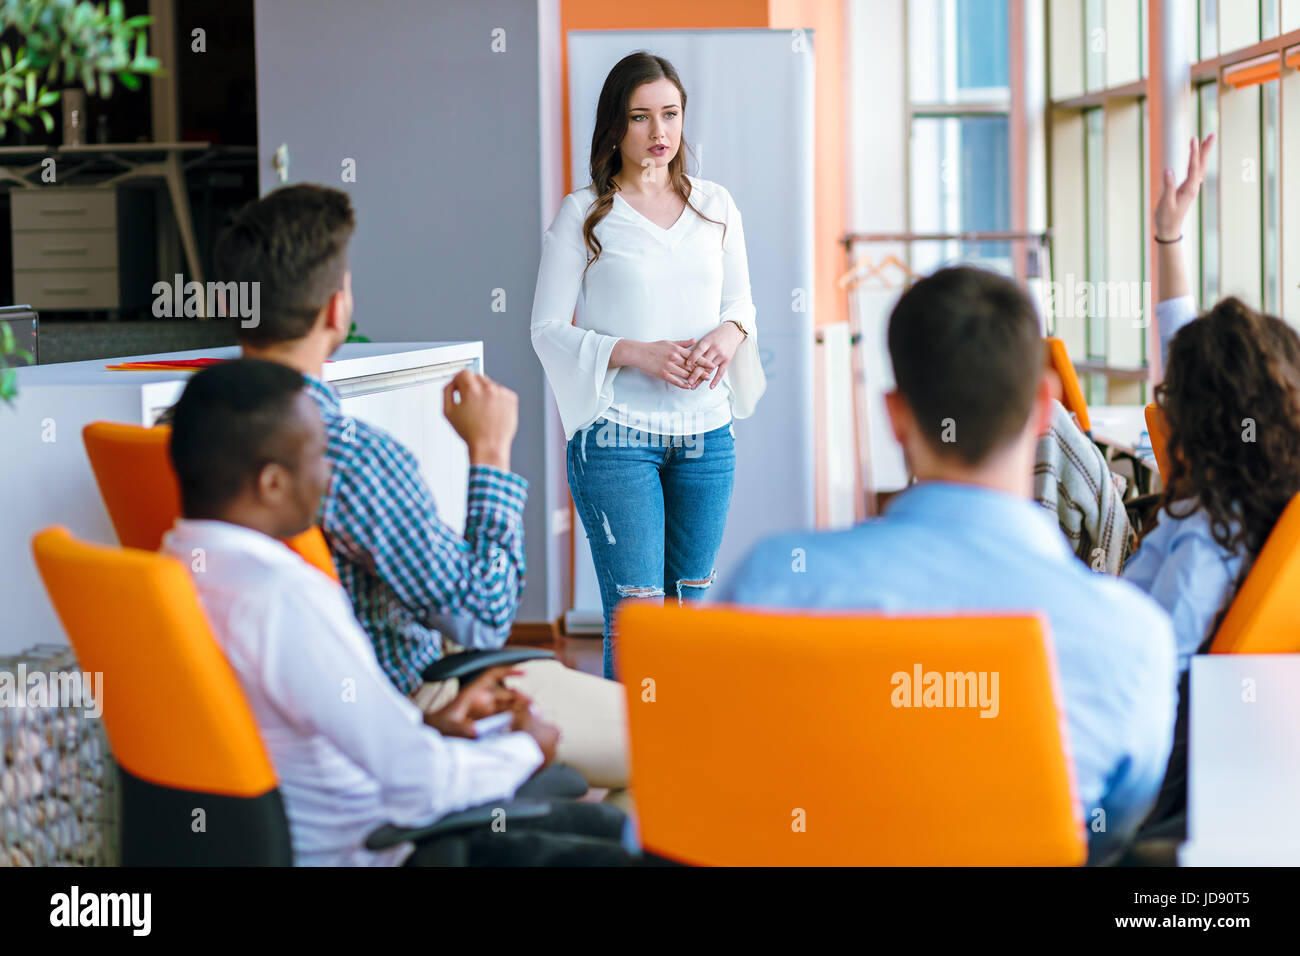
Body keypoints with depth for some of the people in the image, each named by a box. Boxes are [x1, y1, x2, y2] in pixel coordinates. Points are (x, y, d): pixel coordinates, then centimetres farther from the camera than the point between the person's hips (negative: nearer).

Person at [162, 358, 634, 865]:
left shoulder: (178, 565, 2)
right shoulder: (287, 599, -29)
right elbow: (420, 783, -27)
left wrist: (425, 725, 13)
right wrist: (525, 747, -8)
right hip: (362, 854, -10)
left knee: (606, 823, 19)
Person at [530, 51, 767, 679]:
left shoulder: (716, 206, 11)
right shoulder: (584, 214, 0)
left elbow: (741, 303, 18)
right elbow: (547, 328, -2)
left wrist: (729, 333, -6)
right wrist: (636, 353, -16)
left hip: (707, 435, 4)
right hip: (617, 436, -4)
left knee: (691, 605, 10)